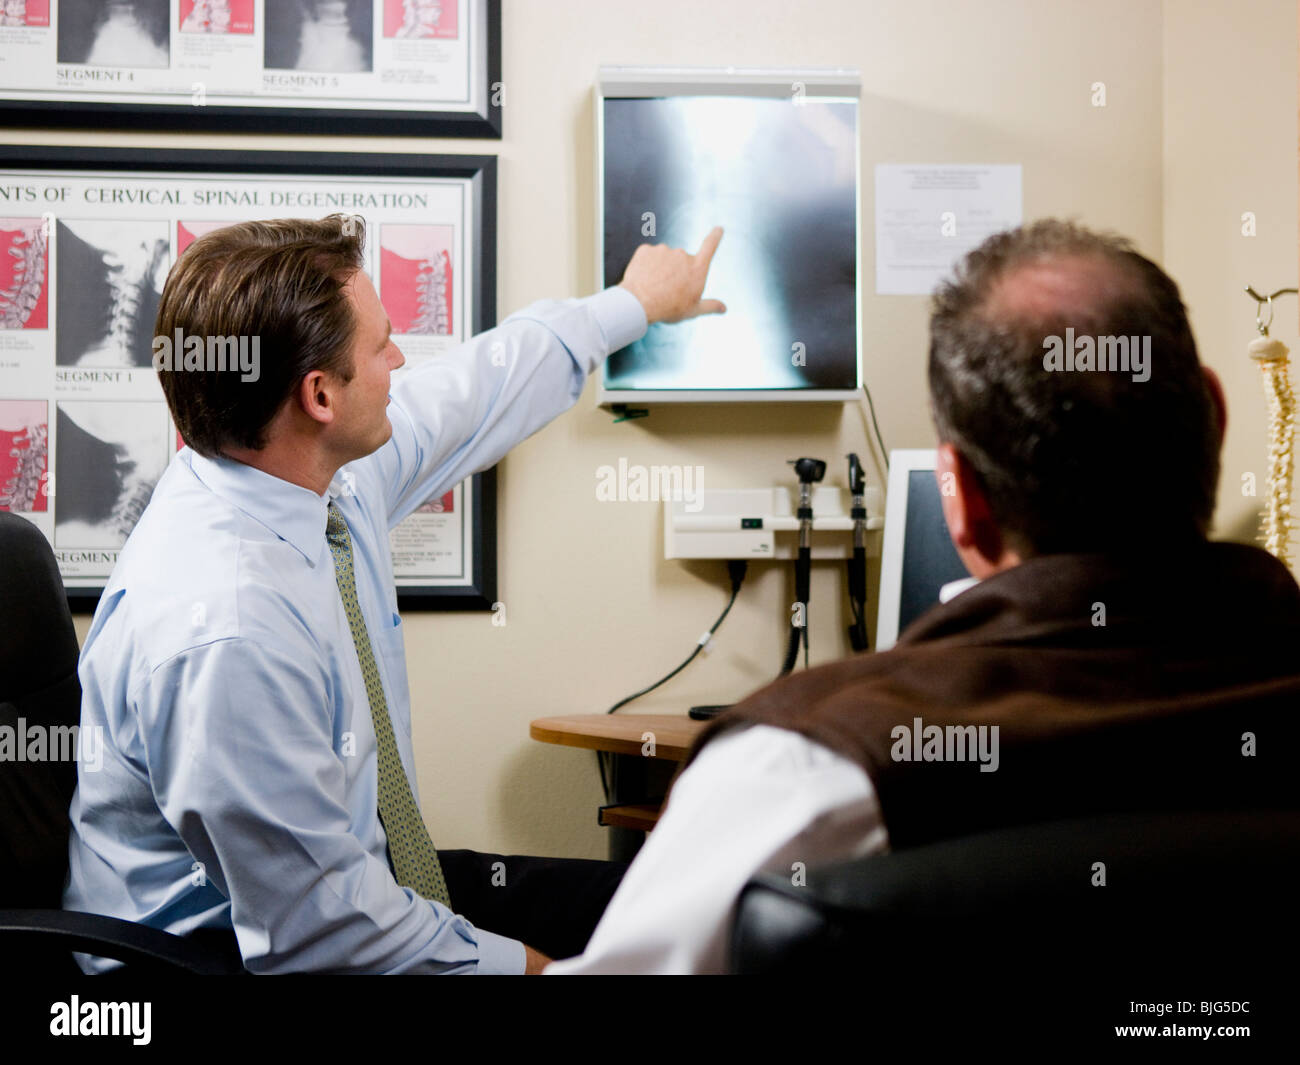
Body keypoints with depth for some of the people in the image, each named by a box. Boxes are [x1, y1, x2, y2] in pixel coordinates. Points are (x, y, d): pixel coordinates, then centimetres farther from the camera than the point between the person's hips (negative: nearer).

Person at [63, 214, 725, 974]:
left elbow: (475, 394, 16)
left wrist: (634, 304, 30)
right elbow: (315, 927, -26)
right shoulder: (223, 632, -32)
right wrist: (516, 963, -15)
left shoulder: (338, 475, -6)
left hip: (364, 871, 9)